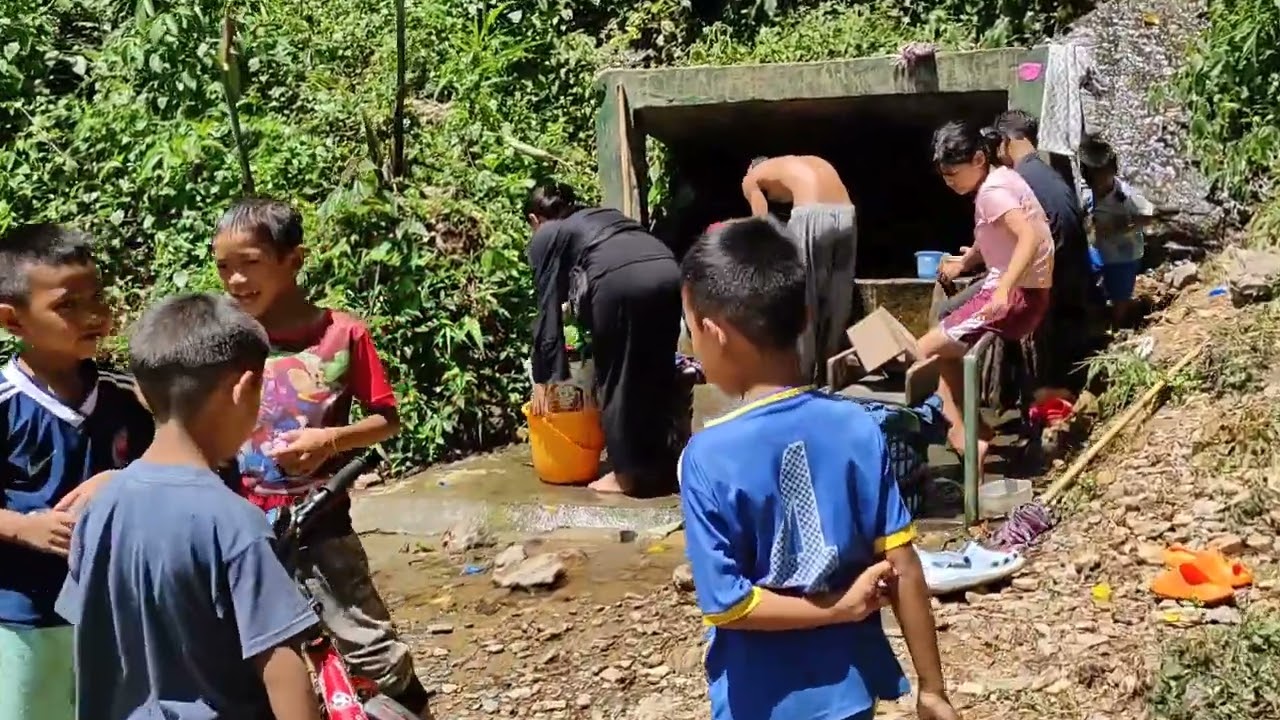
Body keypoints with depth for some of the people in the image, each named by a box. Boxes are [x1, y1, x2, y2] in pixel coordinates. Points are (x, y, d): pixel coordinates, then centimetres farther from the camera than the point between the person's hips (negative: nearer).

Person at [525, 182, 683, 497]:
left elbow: (548, 310, 16)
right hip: (667, 271, 6)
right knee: (659, 376, 18)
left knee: (615, 381, 9)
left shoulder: (545, 237, 21)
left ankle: (628, 474, 14)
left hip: (620, 281, -6)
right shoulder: (602, 215, 38)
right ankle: (665, 467, 25)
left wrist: (543, 379, 19)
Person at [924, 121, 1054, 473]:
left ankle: (961, 434, -1)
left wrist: (1004, 288, -43)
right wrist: (964, 262, 13)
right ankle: (973, 431, 18)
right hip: (1019, 290, 10)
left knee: (926, 351, -3)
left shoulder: (991, 192, -19)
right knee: (946, 349, 21)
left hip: (1017, 295, -10)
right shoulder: (1000, 179, 10)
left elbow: (1030, 238, -33)